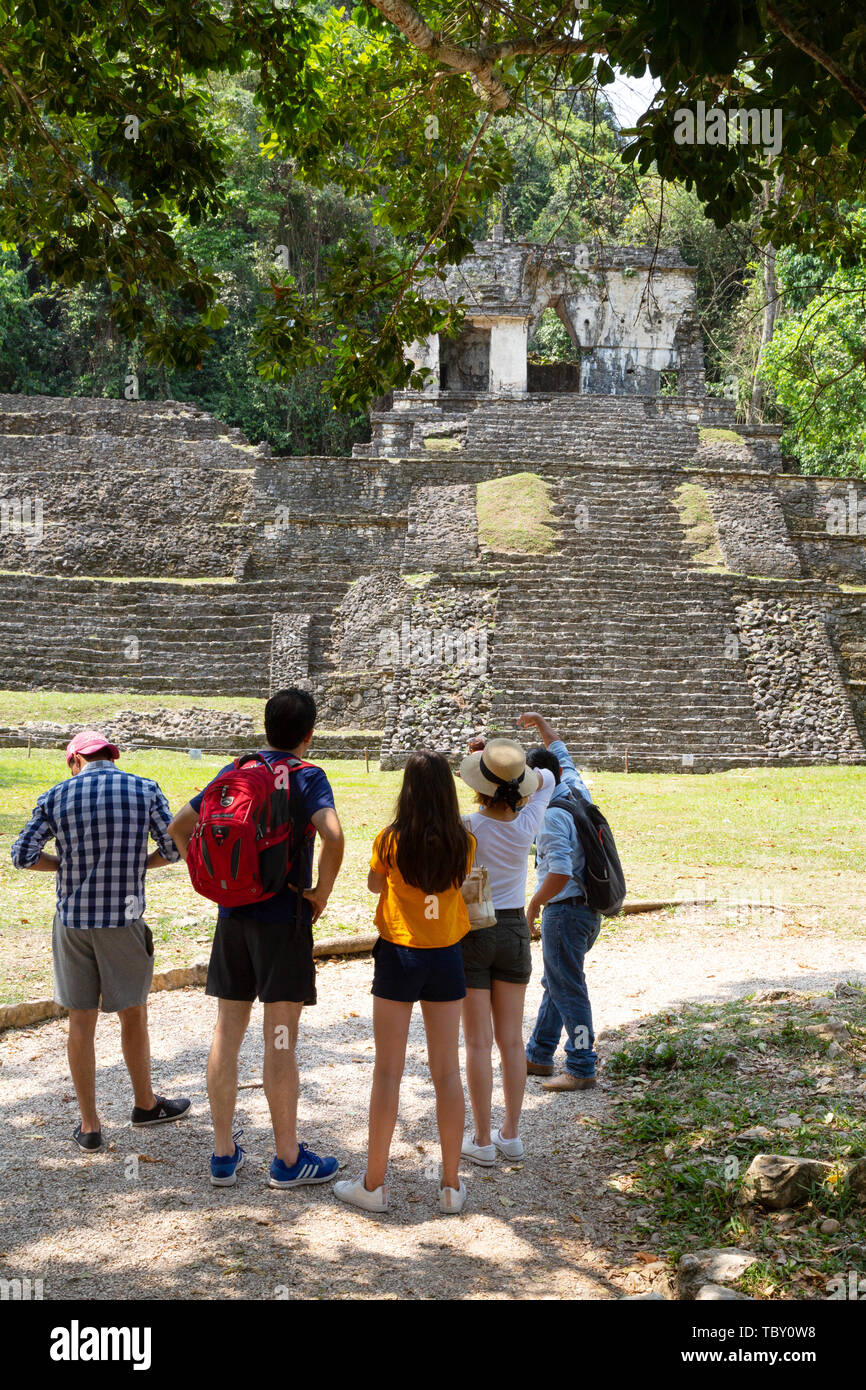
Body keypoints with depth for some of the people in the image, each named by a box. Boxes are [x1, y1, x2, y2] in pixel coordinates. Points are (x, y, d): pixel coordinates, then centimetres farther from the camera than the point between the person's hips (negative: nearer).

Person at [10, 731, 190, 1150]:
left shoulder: (56, 796, 0)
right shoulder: (145, 790, -2)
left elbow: (22, 855, -2)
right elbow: (174, 850, -1)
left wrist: (67, 864, 12)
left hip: (72, 920, 1)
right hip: (124, 919, -1)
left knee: (81, 1022, 9)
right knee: (133, 1015, 15)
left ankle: (89, 1125, 15)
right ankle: (145, 1104, 32)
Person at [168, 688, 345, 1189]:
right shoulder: (307, 777, -9)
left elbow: (180, 826, 14)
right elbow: (333, 836, -26)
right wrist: (321, 892, -12)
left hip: (233, 916, 6)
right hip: (284, 917, -5)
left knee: (227, 1033, 11)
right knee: (280, 1041, 1)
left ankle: (224, 1153, 19)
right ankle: (288, 1158, 11)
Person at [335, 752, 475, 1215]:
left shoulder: (391, 839, -10)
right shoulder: (463, 843, -5)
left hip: (398, 955, -2)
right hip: (446, 958, 2)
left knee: (388, 1071, 4)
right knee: (447, 1072, 8)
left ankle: (374, 1184, 10)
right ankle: (451, 1185, 14)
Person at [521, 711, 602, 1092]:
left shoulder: (552, 816, -19)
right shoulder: (577, 791, 6)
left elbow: (560, 872, -28)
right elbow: (561, 754, 27)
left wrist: (534, 904, -15)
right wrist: (541, 723, 38)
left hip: (564, 910, -10)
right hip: (589, 909, 10)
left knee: (567, 989, -2)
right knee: (555, 983, 19)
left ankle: (581, 1068, 3)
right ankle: (538, 1056, 29)